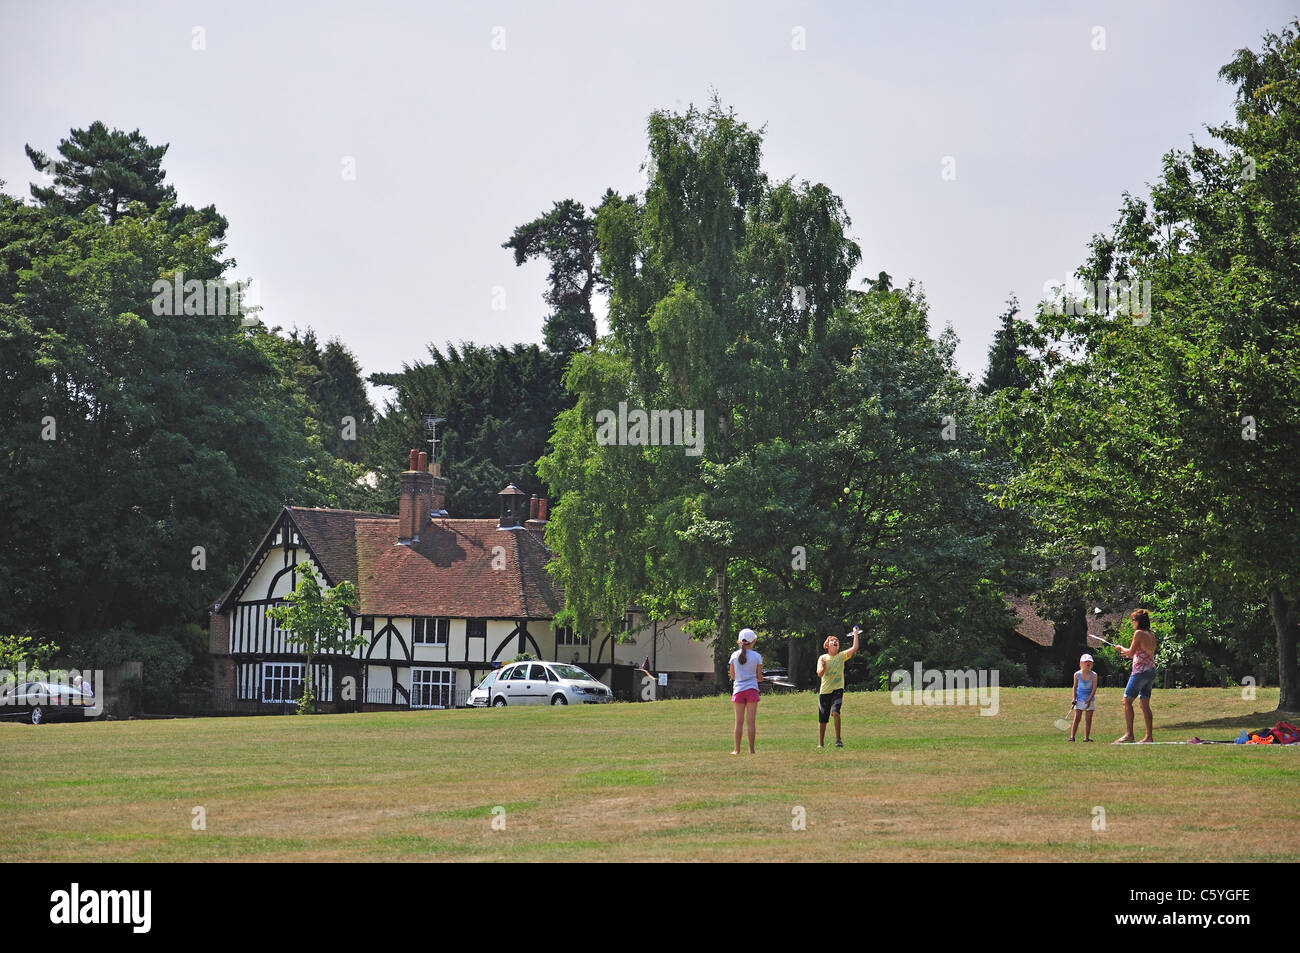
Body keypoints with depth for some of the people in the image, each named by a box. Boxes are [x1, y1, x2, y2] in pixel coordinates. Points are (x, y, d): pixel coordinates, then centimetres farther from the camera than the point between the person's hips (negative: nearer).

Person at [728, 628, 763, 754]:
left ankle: (737, 749, 4)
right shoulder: (756, 656, -2)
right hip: (751, 689, -1)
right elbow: (759, 677, 1)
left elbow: (732, 675, 7)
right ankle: (751, 749, 0)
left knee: (739, 721, 5)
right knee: (751, 721, 1)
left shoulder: (734, 655, 3)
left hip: (738, 690, 1)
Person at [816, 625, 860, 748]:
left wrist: (855, 634, -4)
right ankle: (820, 744, 18)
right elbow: (819, 673, -5)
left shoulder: (841, 656, 7)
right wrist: (823, 667, -25)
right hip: (824, 691, 1)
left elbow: (854, 648, -6)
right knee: (822, 720, 4)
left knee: (835, 712, -26)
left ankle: (838, 739, -16)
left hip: (837, 689, -1)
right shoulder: (823, 658, 6)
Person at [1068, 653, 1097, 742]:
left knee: (1089, 719, 0)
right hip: (1079, 700, -1)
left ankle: (1086, 737, 4)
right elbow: (1075, 686, 7)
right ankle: (1072, 736, -7)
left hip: (1090, 699, 1)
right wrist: (1074, 698, -1)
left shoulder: (1093, 675, -5)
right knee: (1077, 718, -6)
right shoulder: (1077, 674, -2)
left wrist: (1089, 699, -18)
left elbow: (1094, 688, -9)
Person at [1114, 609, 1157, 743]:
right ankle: (1149, 736, 5)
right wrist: (1129, 654, 24)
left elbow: (1130, 652, -10)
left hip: (1140, 670, -8)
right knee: (1145, 703, 9)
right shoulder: (1152, 635, 14)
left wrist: (1121, 648, 9)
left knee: (1127, 701, -6)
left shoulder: (1139, 633, -10)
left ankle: (1128, 734, -13)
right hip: (1151, 670, 8)